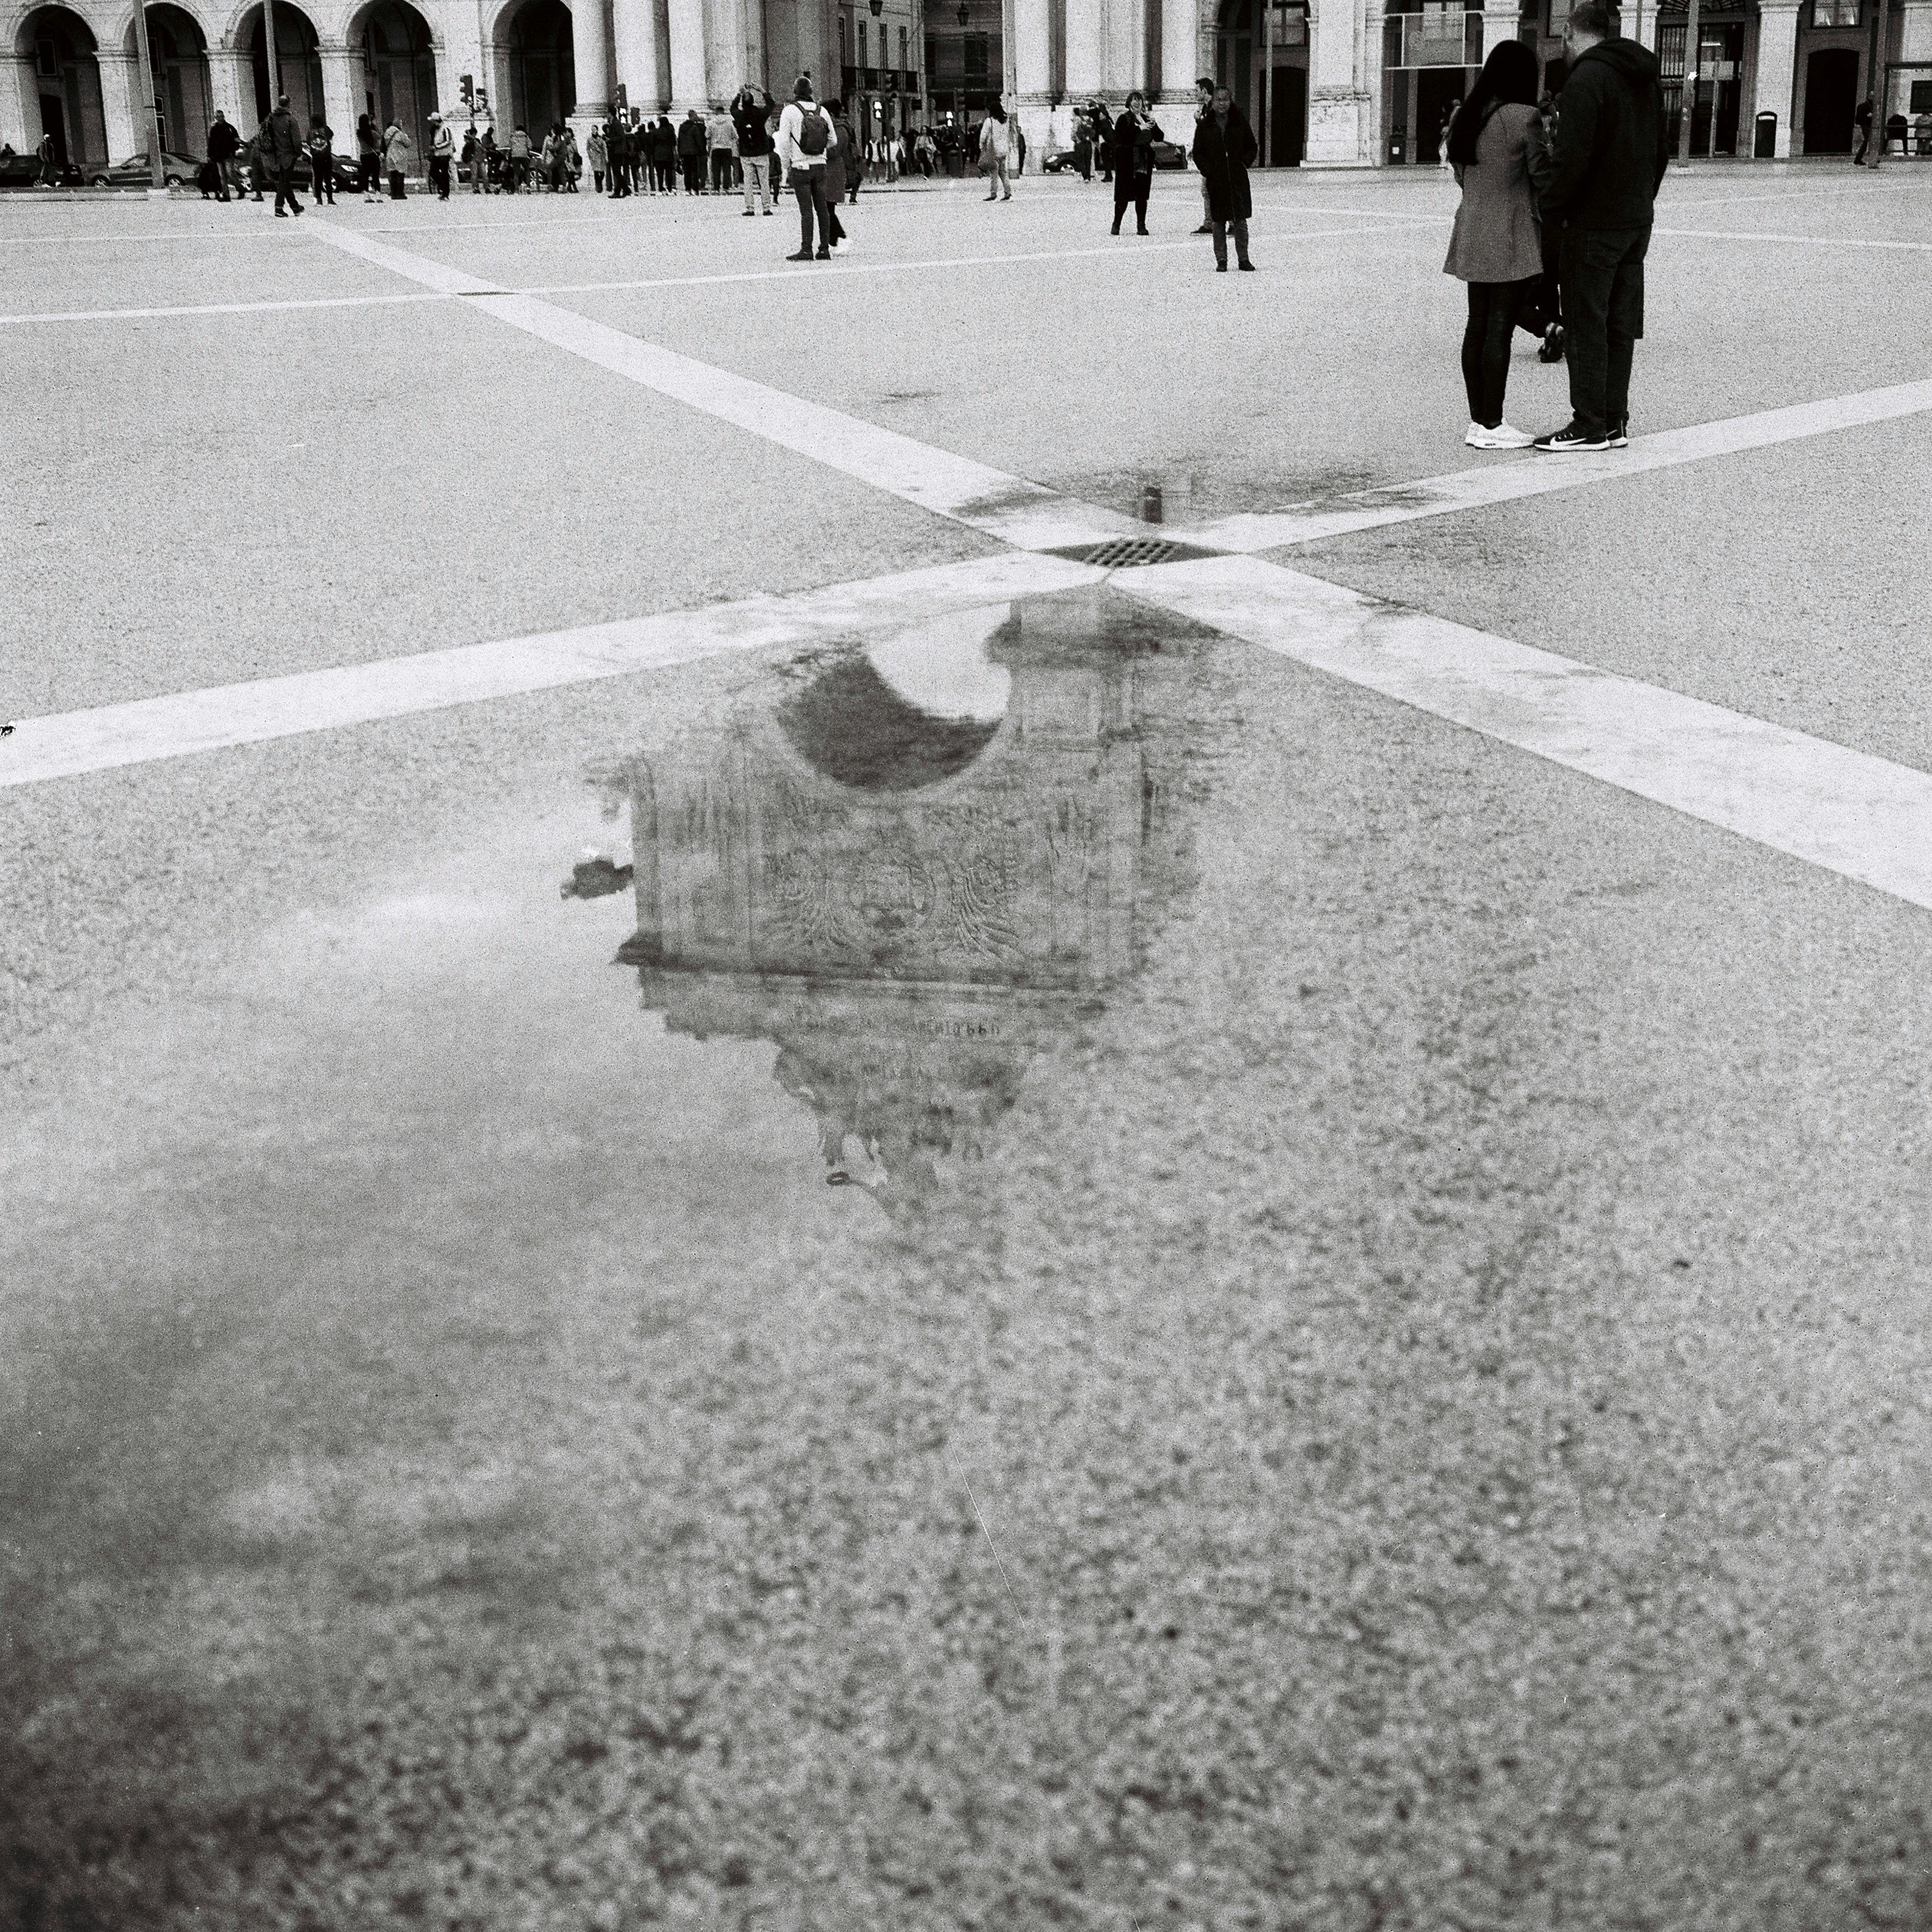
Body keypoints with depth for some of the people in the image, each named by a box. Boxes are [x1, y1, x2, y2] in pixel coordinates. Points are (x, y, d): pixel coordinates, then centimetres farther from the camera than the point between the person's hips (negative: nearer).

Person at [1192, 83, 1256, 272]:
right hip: (1216, 180, 0)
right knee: (1218, 221, 2)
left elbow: (1253, 146, 14)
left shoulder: (1240, 122, 5)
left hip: (1238, 178, 0)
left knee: (1240, 220, -1)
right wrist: (1207, 171, -5)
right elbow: (1198, 153, 7)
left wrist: (1245, 163, -1)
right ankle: (1221, 261, 9)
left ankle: (1243, 259, 7)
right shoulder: (1204, 125, 3)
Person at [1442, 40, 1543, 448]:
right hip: (1512, 238, -7)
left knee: (1478, 324, 9)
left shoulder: (1465, 117, 10)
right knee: (1500, 328, -6)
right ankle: (1491, 425, -4)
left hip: (1473, 233, 8)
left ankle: (1477, 421, 12)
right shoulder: (1525, 117, -12)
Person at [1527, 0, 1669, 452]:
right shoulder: (1646, 77, 14)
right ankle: (1615, 422, 15)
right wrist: (1643, 197, 21)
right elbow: (1661, 149, 18)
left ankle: (1590, 426, -2)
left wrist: (1547, 205, -9)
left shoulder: (1586, 79, -15)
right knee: (1620, 325, 11)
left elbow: (1571, 157, -21)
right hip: (1637, 220, 9)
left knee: (1586, 326, -3)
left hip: (1594, 224, -9)